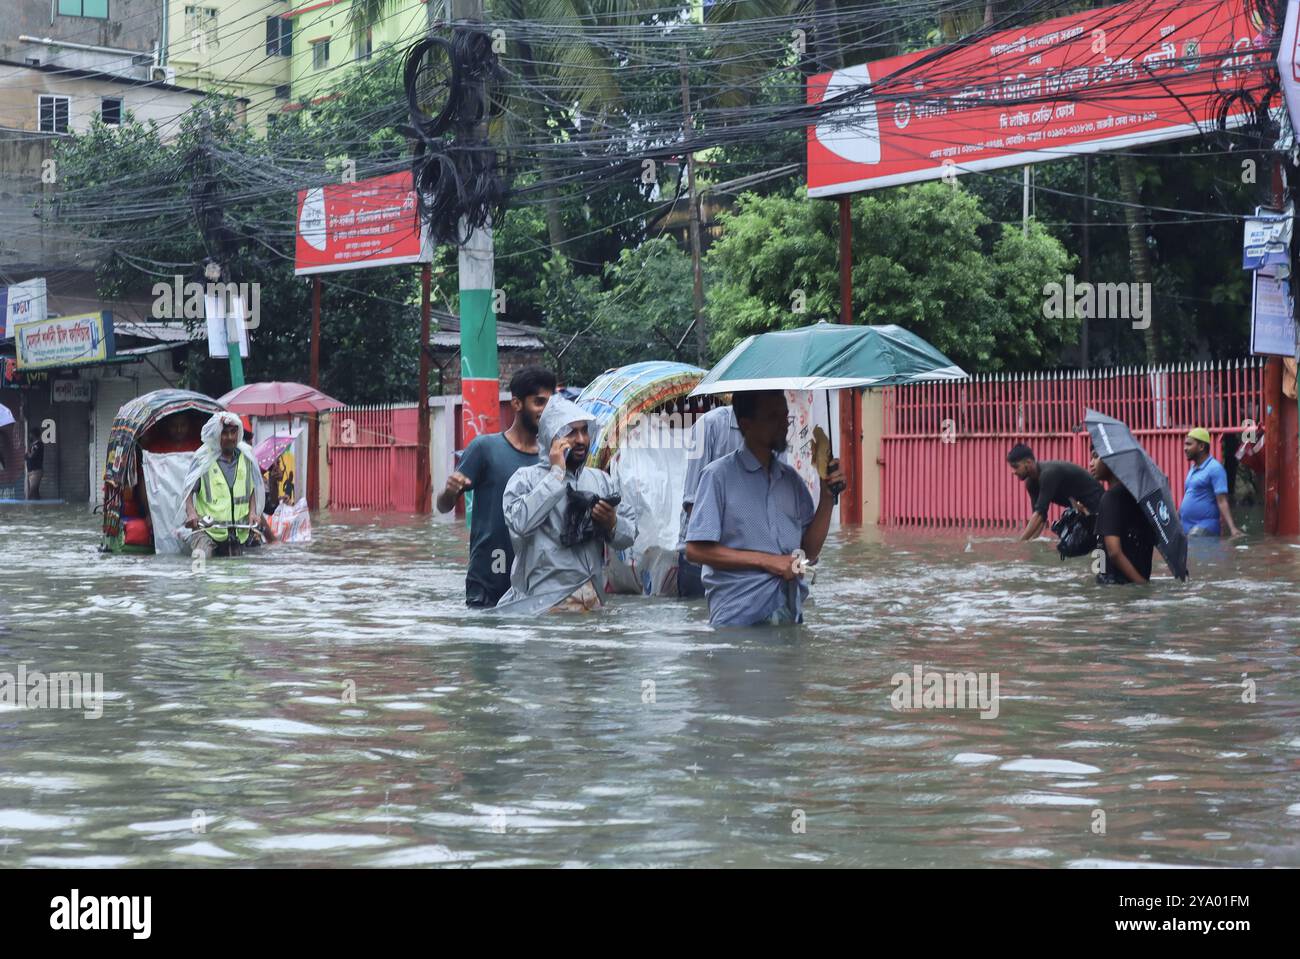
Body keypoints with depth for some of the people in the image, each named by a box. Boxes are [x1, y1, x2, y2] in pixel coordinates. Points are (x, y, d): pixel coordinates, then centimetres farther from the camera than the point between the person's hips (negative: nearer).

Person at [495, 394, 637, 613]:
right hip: (546, 601, -5)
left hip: (594, 598, 5)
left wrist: (612, 523, -10)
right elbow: (519, 523, -21)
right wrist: (557, 473, -14)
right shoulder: (527, 478, -2)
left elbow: (629, 535, 13)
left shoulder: (600, 480, 13)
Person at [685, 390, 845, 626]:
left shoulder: (791, 479, 11)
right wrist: (766, 561, -13)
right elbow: (696, 550, -11)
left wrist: (827, 497, -2)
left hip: (790, 616, 5)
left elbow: (810, 552, 10)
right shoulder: (719, 474, -6)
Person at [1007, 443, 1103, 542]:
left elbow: (1040, 513, -36)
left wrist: (1020, 543, -37)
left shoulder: (1048, 473, -30)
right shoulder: (1031, 482, -2)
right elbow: (1039, 516, -1)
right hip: (1079, 509, 9)